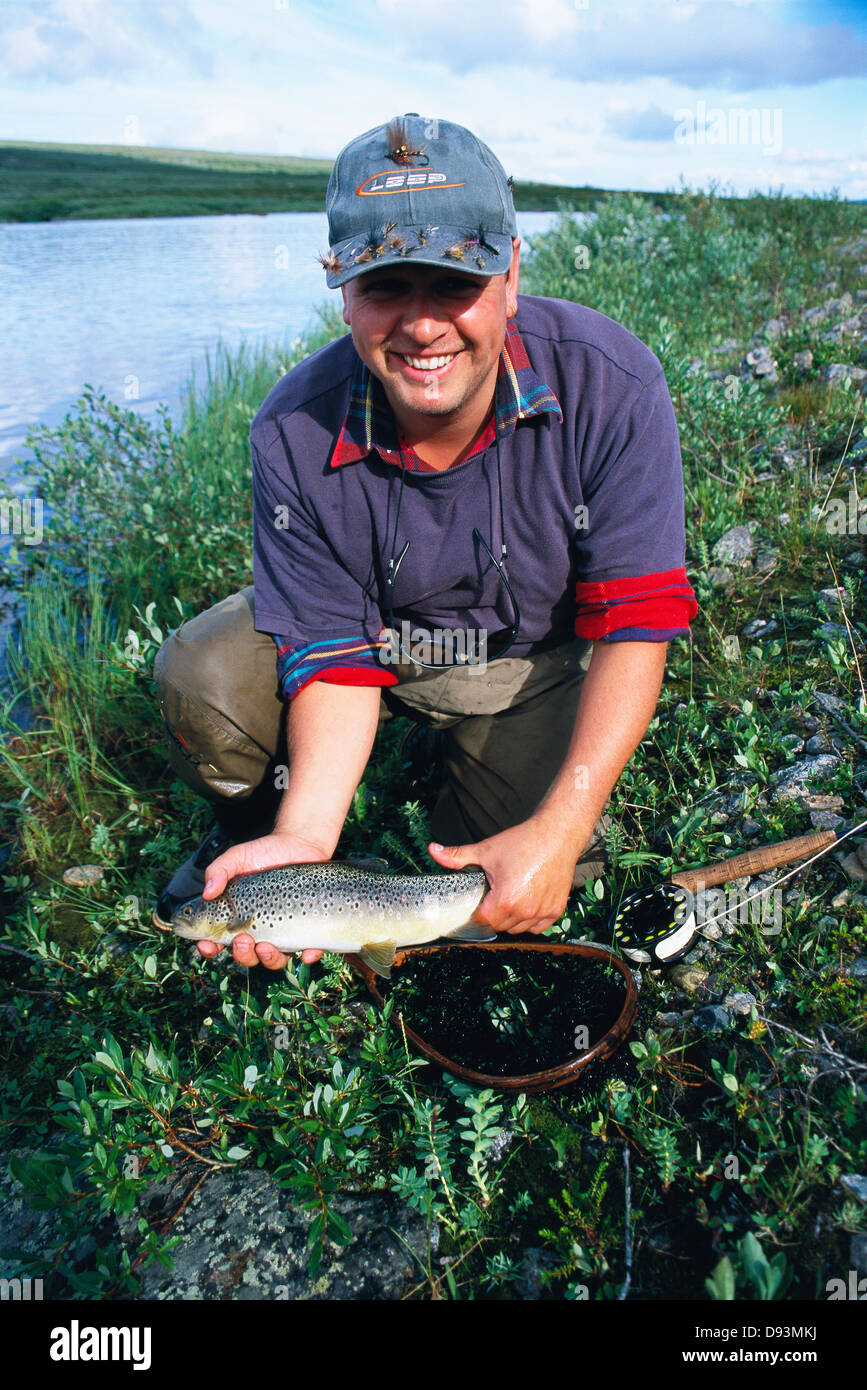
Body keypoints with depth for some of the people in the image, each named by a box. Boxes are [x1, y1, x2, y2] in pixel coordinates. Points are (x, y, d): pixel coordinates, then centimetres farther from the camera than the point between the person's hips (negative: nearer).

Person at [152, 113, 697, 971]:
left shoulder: (610, 385, -28)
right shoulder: (295, 437, -24)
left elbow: (637, 624, -25)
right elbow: (335, 657, -20)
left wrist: (560, 830, -33)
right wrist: (306, 842, -35)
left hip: (532, 660, 0)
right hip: (377, 637, 1)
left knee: (513, 903, -13)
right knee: (200, 681, -24)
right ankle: (255, 836, 9)